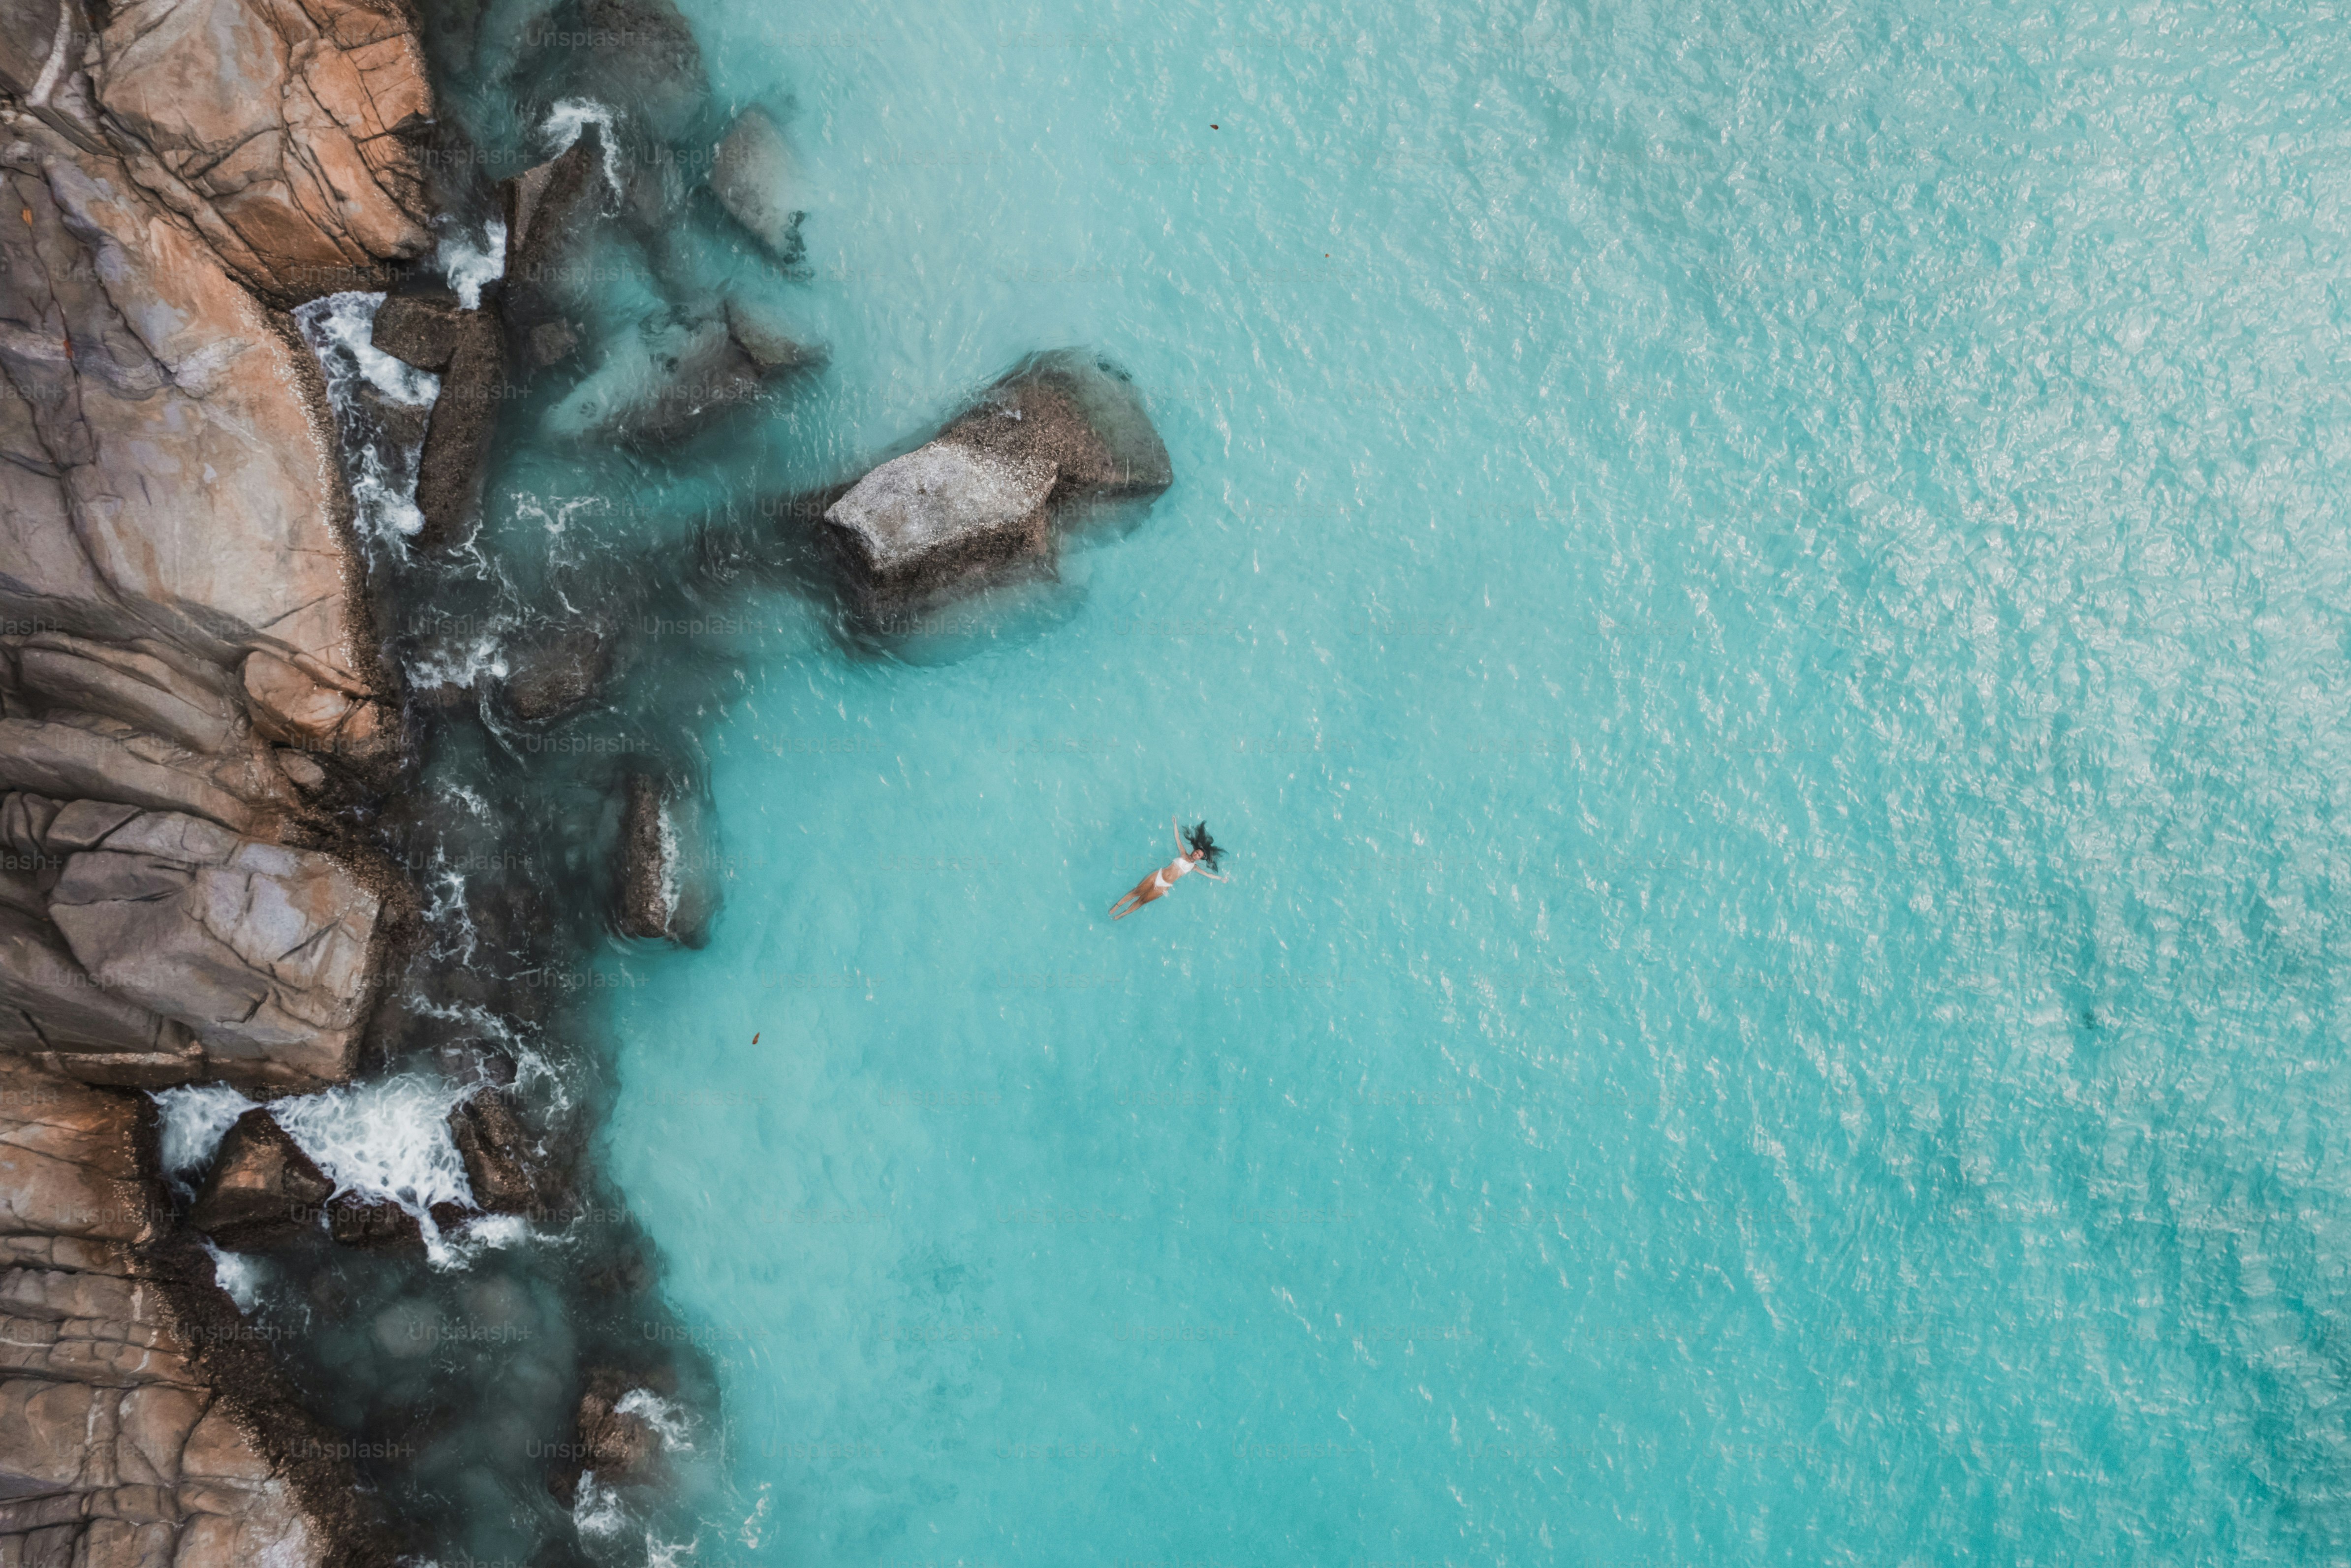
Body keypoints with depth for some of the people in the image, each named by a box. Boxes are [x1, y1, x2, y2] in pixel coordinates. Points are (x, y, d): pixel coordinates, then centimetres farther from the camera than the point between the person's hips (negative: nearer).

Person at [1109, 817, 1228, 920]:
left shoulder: (1194, 867, 6)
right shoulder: (1184, 854, 7)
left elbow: (1206, 874, 7)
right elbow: (1178, 839, 7)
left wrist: (1221, 879, 2)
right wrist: (1175, 825, 5)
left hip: (1164, 886, -1)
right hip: (1158, 875, 1)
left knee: (1142, 901, 3)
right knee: (1137, 892, 0)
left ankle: (1122, 915, 12)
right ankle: (1116, 906, 11)